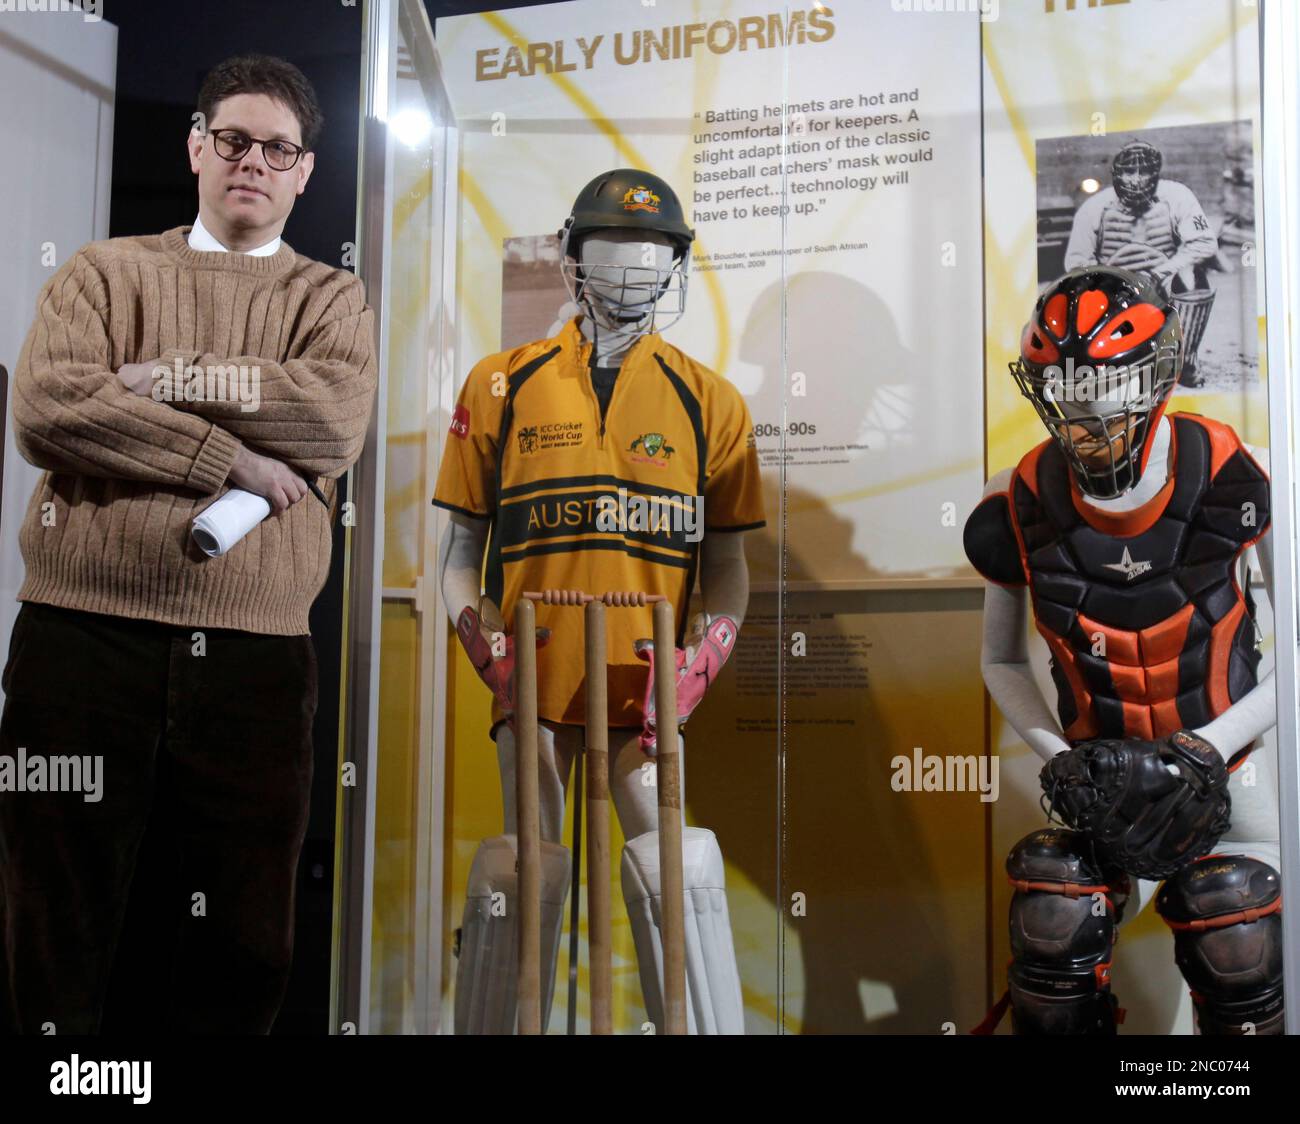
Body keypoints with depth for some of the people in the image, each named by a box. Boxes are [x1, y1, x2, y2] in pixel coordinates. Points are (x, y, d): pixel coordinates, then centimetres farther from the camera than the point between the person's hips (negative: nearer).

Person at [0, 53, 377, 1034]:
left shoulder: (332, 299, 12)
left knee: (246, 947, 9)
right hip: (81, 639, 0)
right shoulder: (105, 272, 11)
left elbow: (335, 420, -10)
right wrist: (225, 456, -12)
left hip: (256, 657, 1)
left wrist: (167, 380, -8)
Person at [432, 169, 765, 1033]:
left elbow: (727, 570, 9)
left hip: (645, 683, 0)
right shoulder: (503, 387, 6)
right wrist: (489, 650, -6)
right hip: (534, 676, 0)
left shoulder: (709, 402, 7)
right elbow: (460, 553, 9)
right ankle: (496, 1026, 21)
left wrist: (697, 663, -6)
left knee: (673, 866, -3)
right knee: (523, 875, 4)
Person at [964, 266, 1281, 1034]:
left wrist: (1211, 746, -17)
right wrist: (1057, 758, -8)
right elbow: (1002, 661, 5)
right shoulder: (1018, 511, -12)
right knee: (1055, 937, -10)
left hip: (1221, 761, -1)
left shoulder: (1234, 480, -19)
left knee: (1241, 957, -9)